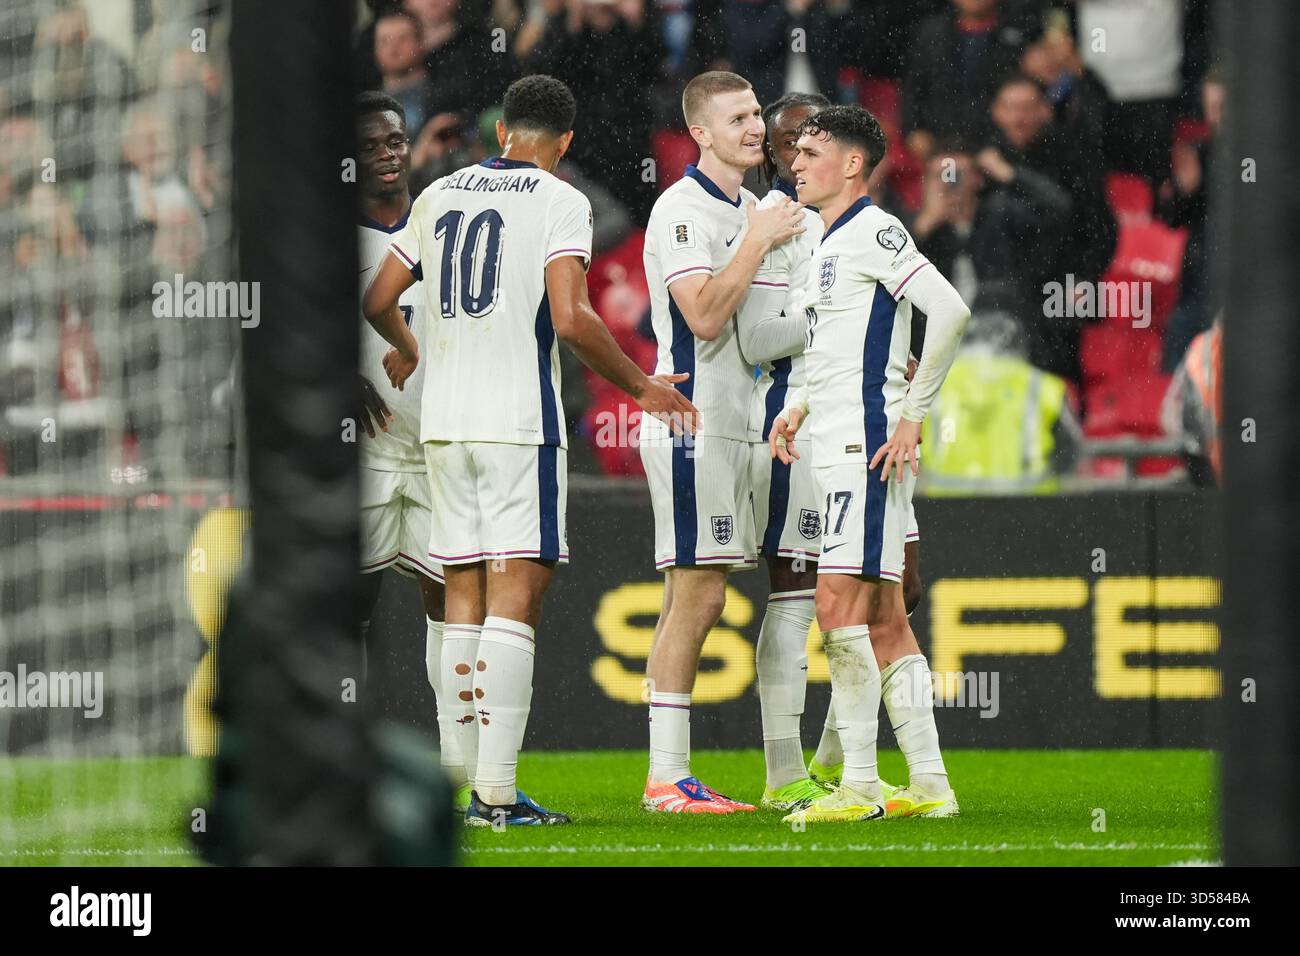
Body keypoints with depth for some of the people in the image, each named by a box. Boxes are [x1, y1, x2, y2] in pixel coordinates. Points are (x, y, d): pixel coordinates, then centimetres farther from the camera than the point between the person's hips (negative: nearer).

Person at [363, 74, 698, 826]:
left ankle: (480, 786, 10)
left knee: (464, 599, 10)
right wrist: (639, 384, -2)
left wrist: (406, 351, 39)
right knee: (515, 600, -7)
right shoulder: (561, 203, -5)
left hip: (444, 424, 6)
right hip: (520, 423, -5)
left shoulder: (440, 196, 12)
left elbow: (379, 300, 17)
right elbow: (571, 319, -15)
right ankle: (498, 792, -14)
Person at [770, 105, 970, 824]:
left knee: (840, 605, -13)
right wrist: (800, 406, 16)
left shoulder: (873, 232, -10)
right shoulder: (830, 244, 20)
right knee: (881, 618, 8)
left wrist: (912, 413, -19)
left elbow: (949, 310, -20)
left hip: (869, 442, -10)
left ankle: (859, 784, -12)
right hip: (839, 447, 10)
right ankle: (928, 784, 10)